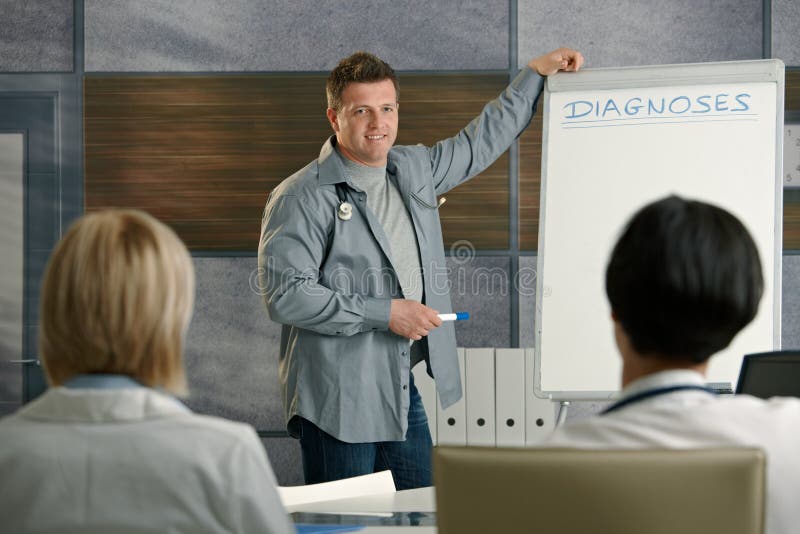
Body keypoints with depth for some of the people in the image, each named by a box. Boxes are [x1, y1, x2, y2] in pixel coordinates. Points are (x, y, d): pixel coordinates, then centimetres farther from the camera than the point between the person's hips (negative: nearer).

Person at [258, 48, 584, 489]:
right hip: (337, 402, -7)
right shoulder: (302, 198, -11)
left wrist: (535, 73, 31)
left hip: (402, 393, 7)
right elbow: (285, 296, -18)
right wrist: (384, 313, -18)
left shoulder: (414, 170, 12)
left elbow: (479, 143, 29)